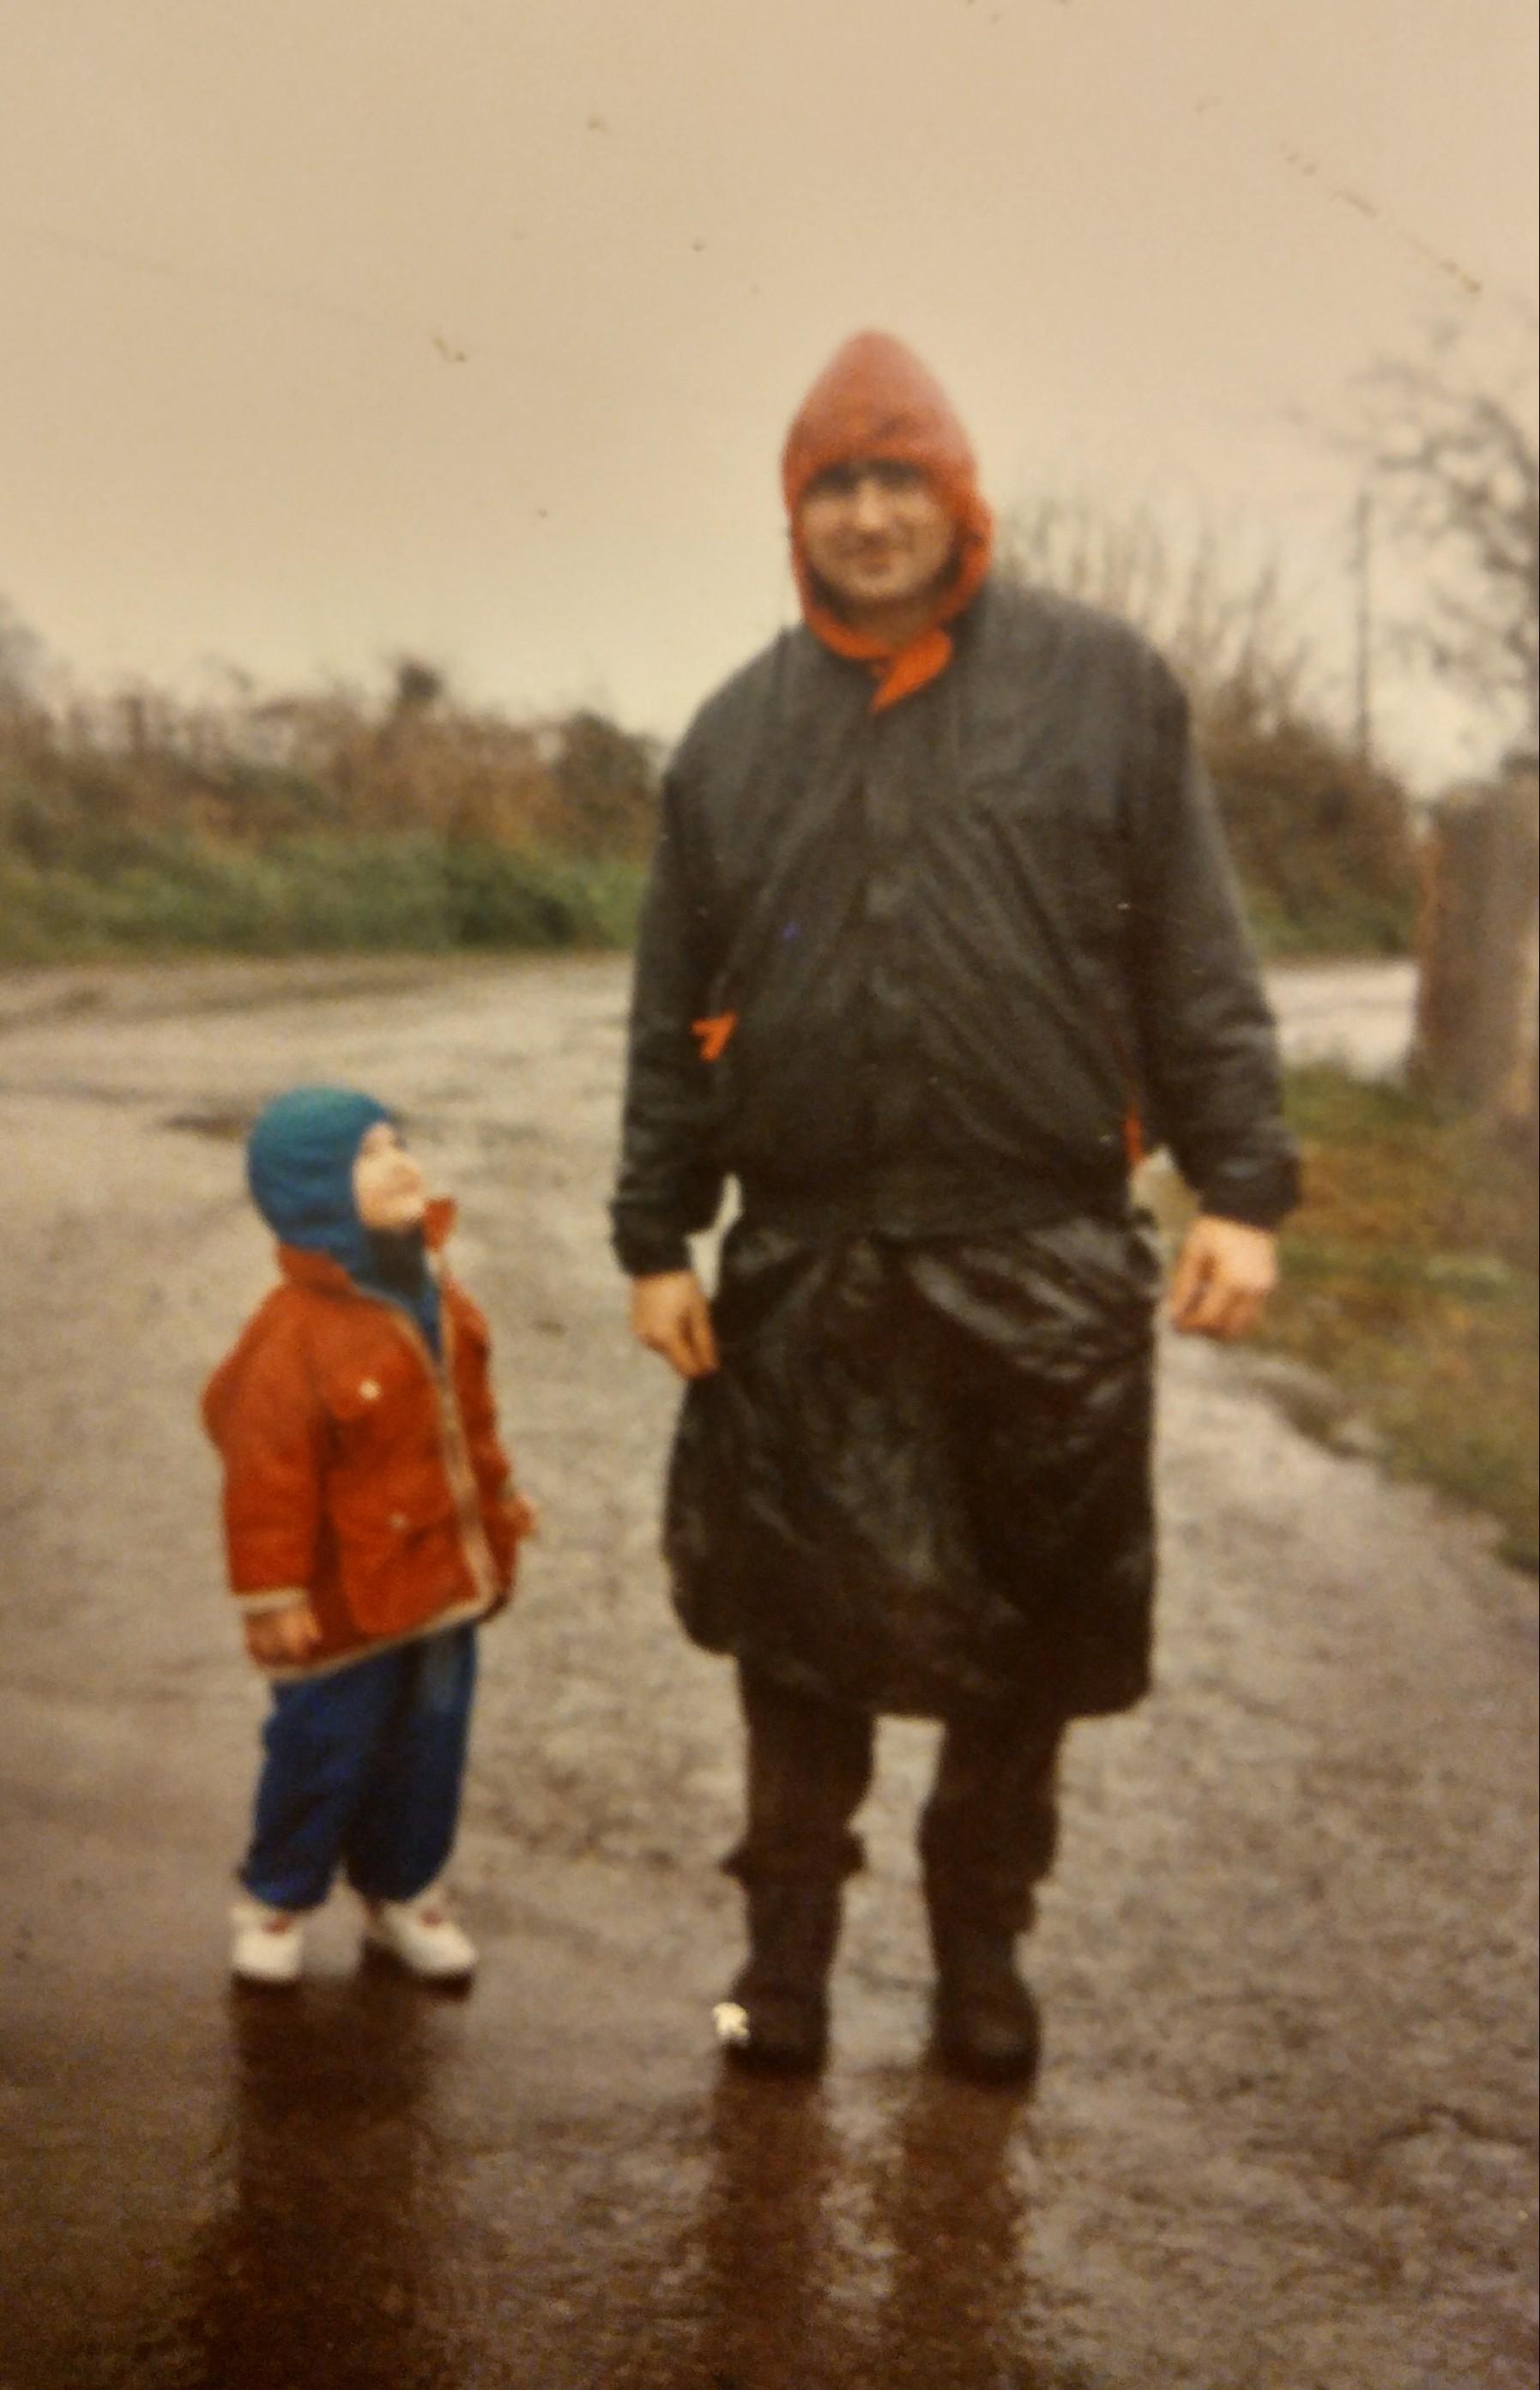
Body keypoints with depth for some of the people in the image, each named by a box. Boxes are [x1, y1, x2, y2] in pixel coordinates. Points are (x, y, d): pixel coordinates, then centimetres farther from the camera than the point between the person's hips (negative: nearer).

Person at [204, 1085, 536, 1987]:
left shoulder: (436, 1295, 3)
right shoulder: (295, 1336, -23)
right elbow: (268, 1474, -20)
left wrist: (499, 1495, 25)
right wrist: (274, 1595, -18)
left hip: (444, 1584, 7)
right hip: (348, 1605, -7)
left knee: (429, 1747, 15)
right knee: (325, 1752, 6)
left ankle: (404, 1892, 33)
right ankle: (275, 1900, 27)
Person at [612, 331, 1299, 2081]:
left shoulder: (1100, 684, 4)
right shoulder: (737, 734, 11)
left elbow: (1195, 966, 1)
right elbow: (675, 1016, 11)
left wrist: (1239, 1185, -7)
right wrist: (656, 1237, 6)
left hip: (1044, 1263, -1)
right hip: (804, 1267, 2)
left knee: (1030, 1637, 8)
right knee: (799, 1627, 7)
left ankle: (980, 1940, 28)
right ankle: (788, 1938, 26)